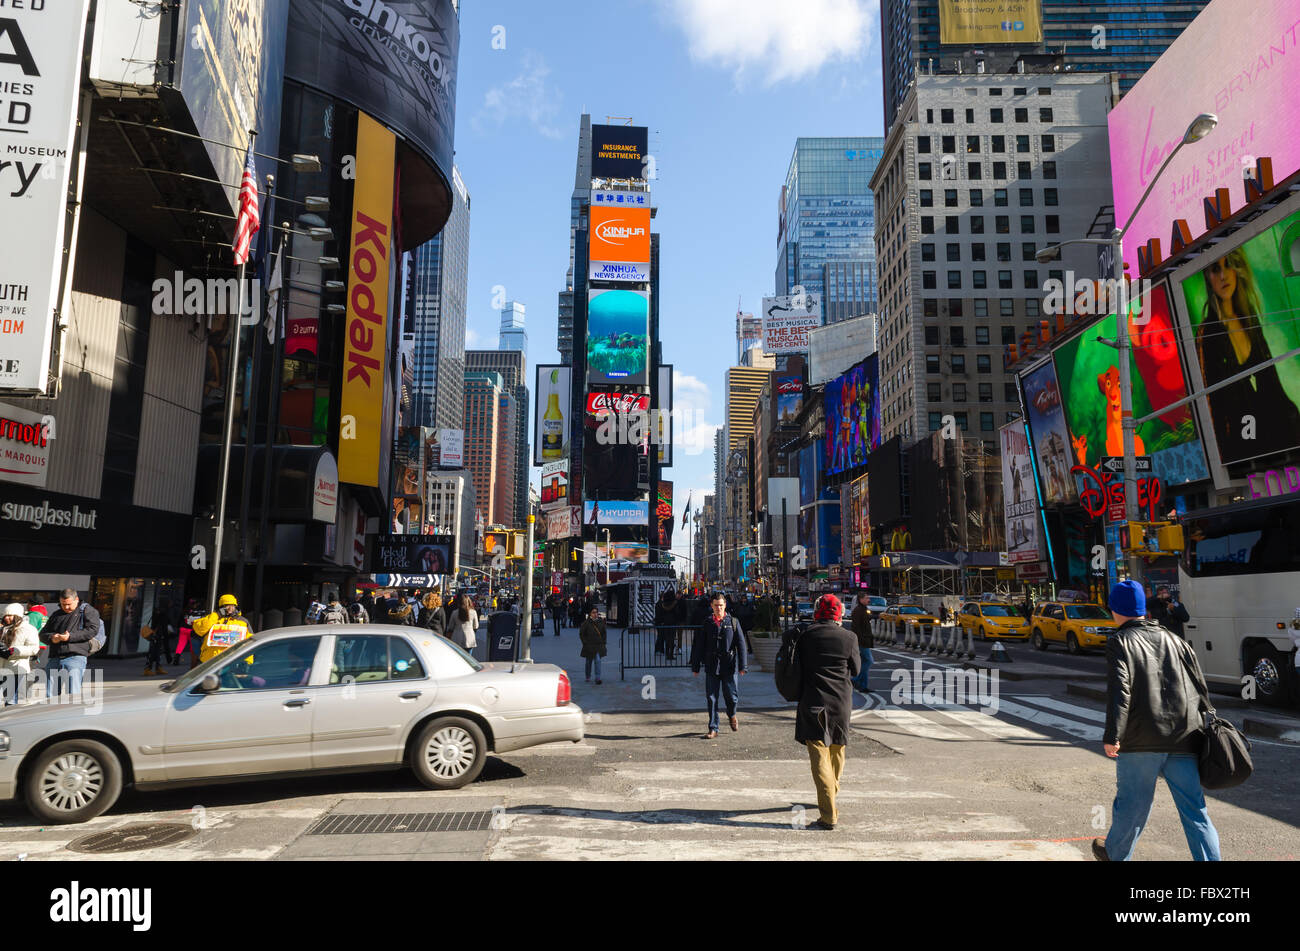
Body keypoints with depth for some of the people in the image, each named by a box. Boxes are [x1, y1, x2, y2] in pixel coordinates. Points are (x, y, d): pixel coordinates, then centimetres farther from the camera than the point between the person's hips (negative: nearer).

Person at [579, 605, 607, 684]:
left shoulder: (601, 622, 3)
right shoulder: (586, 623, -8)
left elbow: (604, 633, 15)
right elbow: (581, 634, 0)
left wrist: (603, 642, 7)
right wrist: (585, 642, -6)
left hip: (599, 645, 1)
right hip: (589, 646, -1)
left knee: (598, 660, -13)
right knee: (589, 662, 12)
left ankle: (598, 678, -13)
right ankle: (588, 677, 29)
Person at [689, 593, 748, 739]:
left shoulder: (733, 622, 3)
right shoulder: (707, 624, 7)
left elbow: (741, 644, 0)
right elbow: (697, 646, 9)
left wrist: (743, 665, -7)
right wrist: (695, 667, 6)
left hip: (729, 666, -1)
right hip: (711, 667, 1)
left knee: (731, 696, 1)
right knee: (711, 698, 1)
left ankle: (731, 715, 33)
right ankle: (713, 729, 10)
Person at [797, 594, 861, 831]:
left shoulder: (806, 636, -6)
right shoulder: (848, 637, -4)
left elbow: (800, 666, 5)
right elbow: (856, 669, 8)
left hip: (814, 702, -3)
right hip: (841, 703, 3)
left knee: (819, 756, -3)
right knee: (837, 751, 22)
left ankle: (829, 816, -8)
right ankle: (832, 793, 41)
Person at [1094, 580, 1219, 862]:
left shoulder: (1120, 642, 0)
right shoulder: (1174, 641, 17)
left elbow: (1119, 690, -14)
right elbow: (1200, 686, 16)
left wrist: (1112, 736, -18)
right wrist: (1202, 727, 24)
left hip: (1140, 741, -4)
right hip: (1183, 741, 4)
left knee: (1132, 802, 11)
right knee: (1195, 811, 6)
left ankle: (1114, 854, 30)